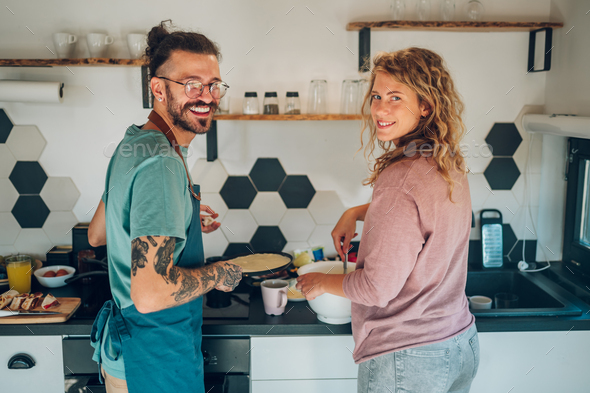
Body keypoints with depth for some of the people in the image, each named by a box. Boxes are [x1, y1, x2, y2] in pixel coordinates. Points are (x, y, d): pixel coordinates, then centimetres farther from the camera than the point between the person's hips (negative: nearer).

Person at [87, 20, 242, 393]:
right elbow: (150, 294, -35)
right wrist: (216, 274, -18)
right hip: (155, 362, -9)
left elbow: (97, 234, 17)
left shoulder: (133, 143, 4)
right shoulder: (162, 164, -28)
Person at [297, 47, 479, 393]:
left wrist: (322, 282, -5)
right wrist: (355, 213, 12)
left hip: (408, 358, -8)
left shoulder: (402, 177, -26)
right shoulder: (450, 167, 0)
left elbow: (378, 288, -22)